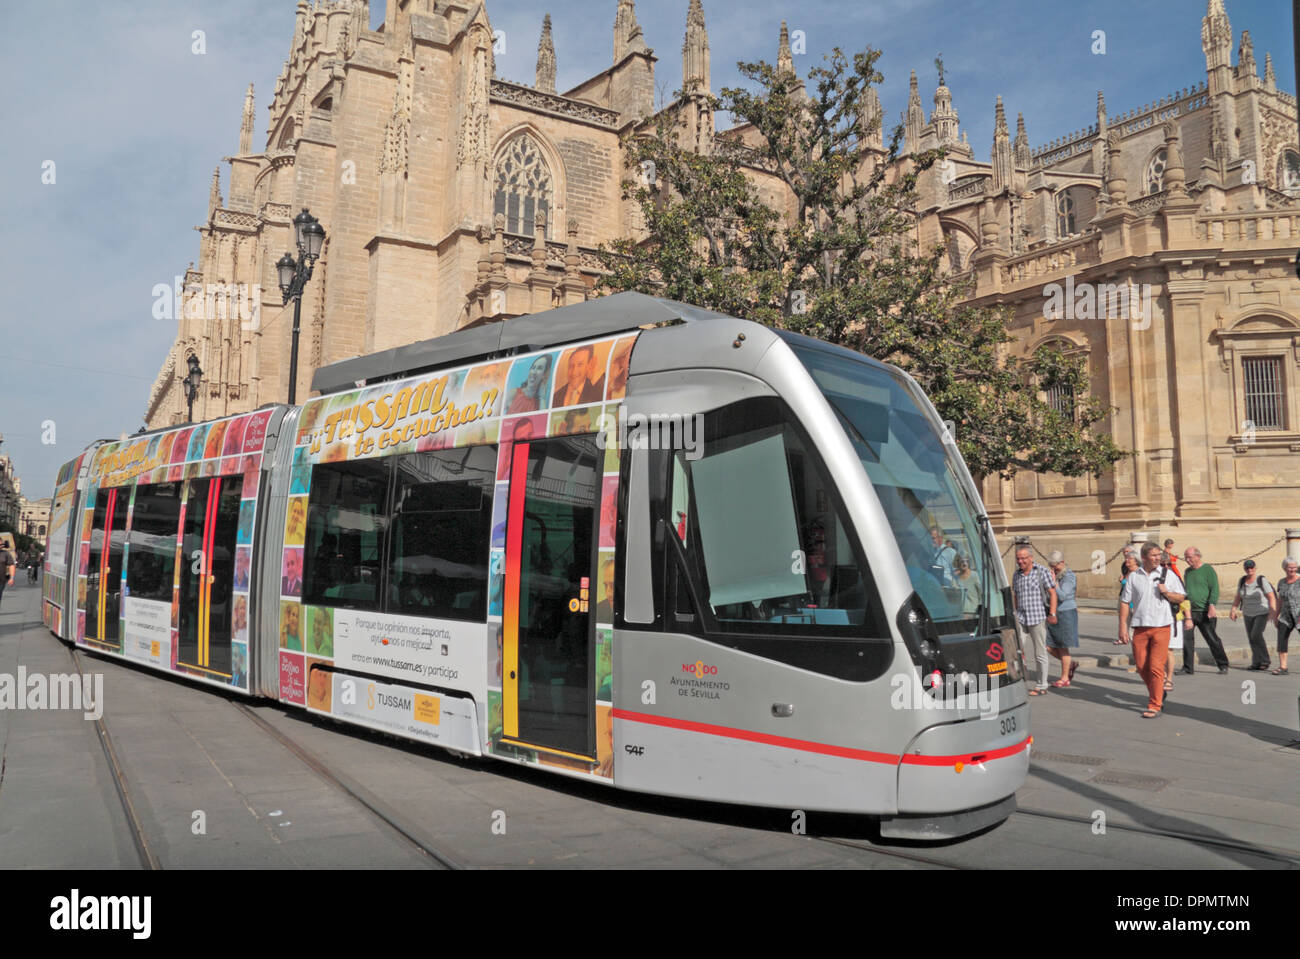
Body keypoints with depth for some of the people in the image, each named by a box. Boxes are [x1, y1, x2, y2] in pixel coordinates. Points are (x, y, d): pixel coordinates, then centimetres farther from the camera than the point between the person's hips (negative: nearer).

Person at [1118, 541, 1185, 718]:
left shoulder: (1168, 574, 5)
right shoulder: (1134, 576, 6)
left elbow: (1181, 598, 8)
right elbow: (1125, 602, 7)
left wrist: (1166, 592, -12)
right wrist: (1123, 626, 1)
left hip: (1161, 626, -2)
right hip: (1140, 627, 2)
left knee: (1156, 667, -7)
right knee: (1142, 666, 7)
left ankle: (1155, 705, 1)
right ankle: (1157, 693, 32)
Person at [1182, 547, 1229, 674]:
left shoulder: (1208, 569, -3)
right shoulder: (1188, 571, 16)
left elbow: (1215, 589, -10)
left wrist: (1212, 606, -20)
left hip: (1205, 612, -5)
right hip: (1189, 611, 5)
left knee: (1212, 640, 2)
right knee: (1186, 639, -2)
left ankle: (1223, 666, 16)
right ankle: (1188, 668, 4)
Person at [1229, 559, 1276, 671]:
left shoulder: (1262, 581, -15)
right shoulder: (1242, 581, 1)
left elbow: (1272, 597, -20)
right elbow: (1238, 597, 9)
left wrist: (1273, 612, -31)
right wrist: (1233, 609, -2)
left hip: (1262, 613, -5)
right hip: (1248, 614, 5)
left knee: (1256, 634, -20)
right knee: (1251, 638, 3)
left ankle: (1265, 660, -7)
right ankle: (1256, 663, 12)